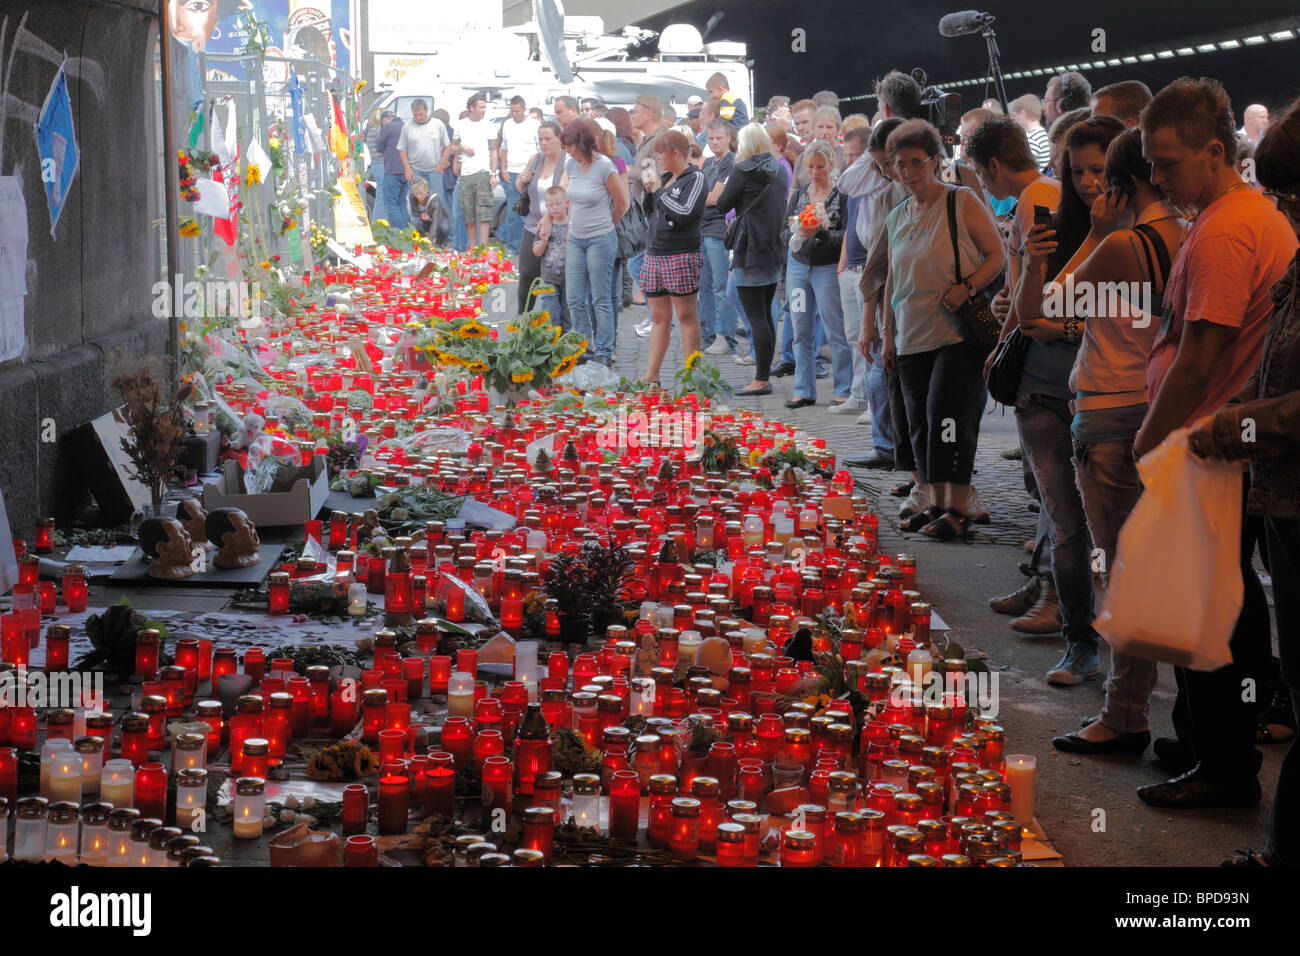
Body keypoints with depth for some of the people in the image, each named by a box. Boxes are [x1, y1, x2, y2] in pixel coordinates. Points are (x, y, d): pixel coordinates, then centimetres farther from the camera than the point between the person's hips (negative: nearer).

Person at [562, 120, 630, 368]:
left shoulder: (604, 166, -13)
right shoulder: (571, 165, 6)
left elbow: (621, 204, -3)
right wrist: (571, 229, 17)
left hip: (601, 240, -6)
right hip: (576, 240, 6)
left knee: (601, 298, 0)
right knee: (574, 299, 5)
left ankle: (603, 352, 8)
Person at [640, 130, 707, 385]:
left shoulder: (695, 178, -5)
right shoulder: (666, 178, 17)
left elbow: (685, 213, -18)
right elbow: (650, 214, 23)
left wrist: (658, 190, -10)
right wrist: (649, 191, 7)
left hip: (681, 256, -8)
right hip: (655, 254, 8)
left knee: (686, 316, -4)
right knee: (659, 318, 9)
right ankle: (651, 377, 9)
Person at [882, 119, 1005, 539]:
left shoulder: (963, 202, -3)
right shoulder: (897, 217, 14)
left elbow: (996, 256, -4)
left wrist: (966, 287, -20)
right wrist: (888, 336, 17)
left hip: (958, 334, -6)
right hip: (913, 338, 6)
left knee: (947, 414, -13)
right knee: (921, 422, 6)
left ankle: (957, 510, -9)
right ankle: (936, 503, 15)